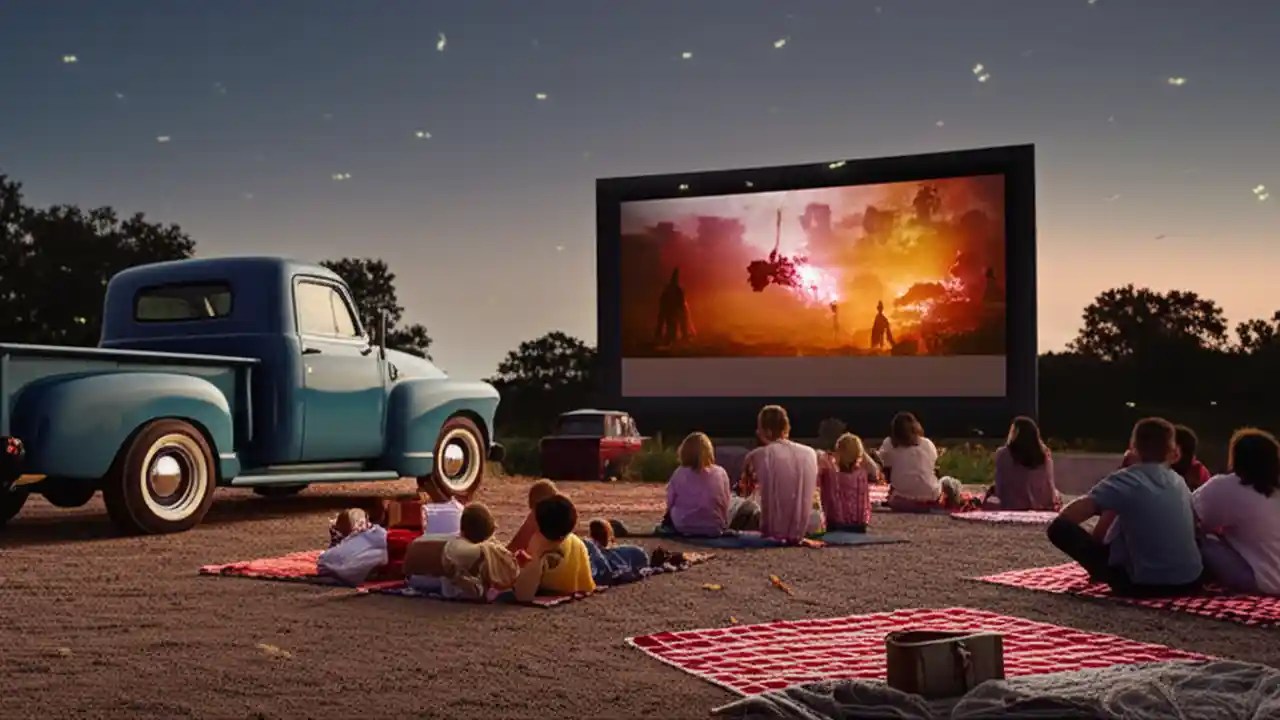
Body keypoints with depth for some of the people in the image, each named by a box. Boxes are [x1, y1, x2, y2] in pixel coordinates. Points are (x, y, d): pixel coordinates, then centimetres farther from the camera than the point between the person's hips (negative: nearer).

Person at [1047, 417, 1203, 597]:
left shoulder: (1126, 480, -8)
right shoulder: (1179, 482, 9)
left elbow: (1067, 516, -14)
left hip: (1145, 585, -6)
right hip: (1190, 582, 7)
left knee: (1059, 528, -6)